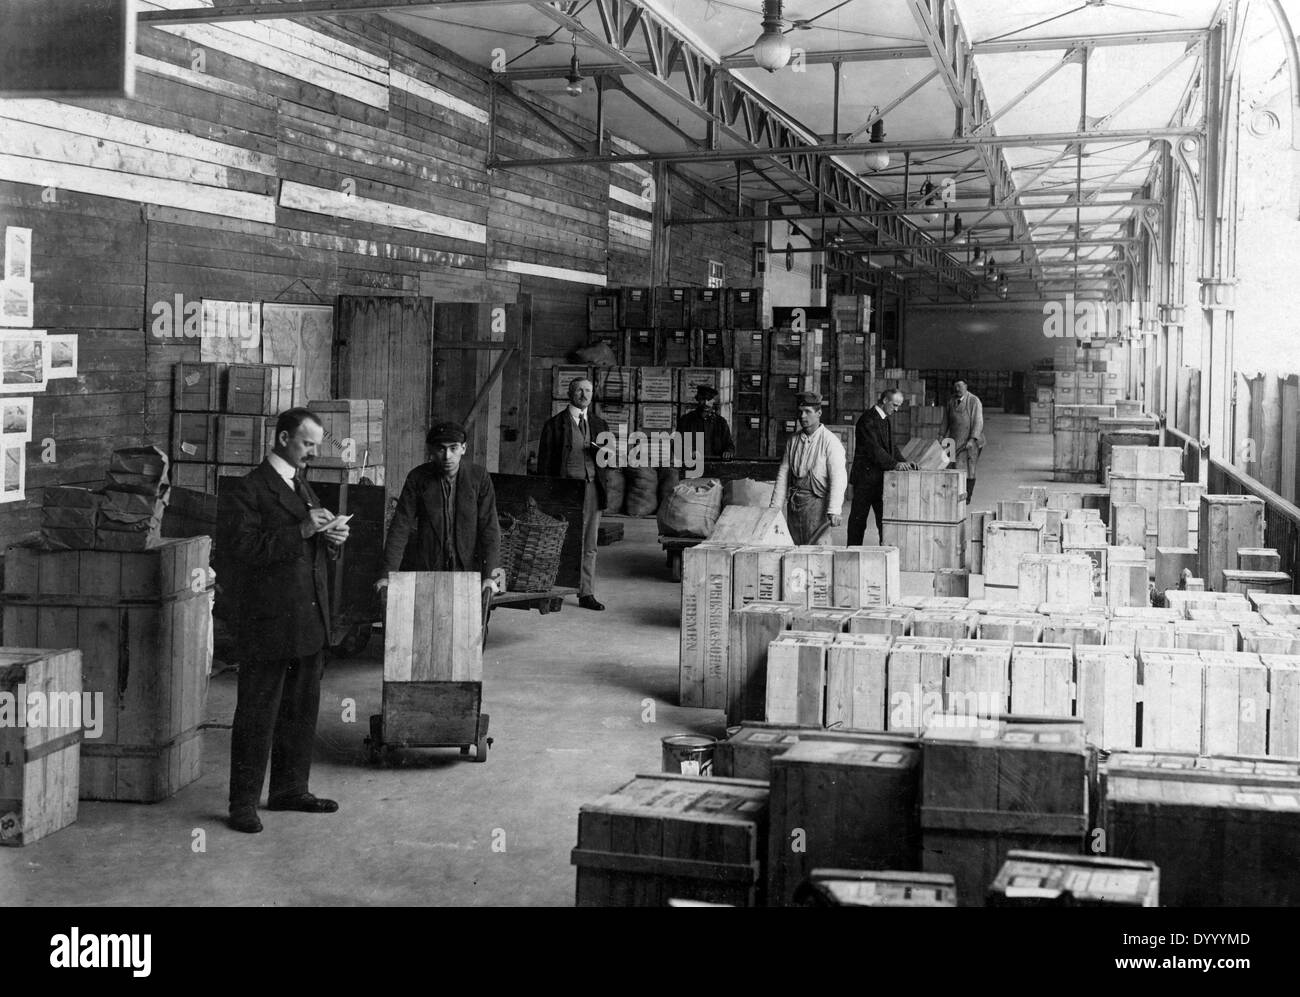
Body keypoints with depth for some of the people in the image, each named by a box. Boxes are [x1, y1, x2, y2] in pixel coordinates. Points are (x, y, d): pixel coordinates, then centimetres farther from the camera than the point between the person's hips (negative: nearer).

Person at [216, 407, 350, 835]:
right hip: (268, 623, -8)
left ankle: (290, 790, 27)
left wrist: (332, 538, 3)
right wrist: (300, 531, -23)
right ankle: (243, 803, 5)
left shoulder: (302, 487, 19)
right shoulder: (246, 490, -9)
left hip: (309, 622, 8)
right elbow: (238, 548, -20)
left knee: (302, 711, 15)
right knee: (257, 715, -2)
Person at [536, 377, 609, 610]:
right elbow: (544, 462, 1)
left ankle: (586, 594, 13)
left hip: (591, 488, 4)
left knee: (589, 545, 6)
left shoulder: (599, 424, 15)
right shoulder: (555, 424, 2)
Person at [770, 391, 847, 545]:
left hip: (817, 502, -5)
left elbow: (838, 478, -15)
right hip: (793, 502, 6)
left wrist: (834, 510, -25)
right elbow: (783, 473, 13)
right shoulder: (793, 440, 11)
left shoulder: (830, 441, -8)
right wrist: (775, 506, 7)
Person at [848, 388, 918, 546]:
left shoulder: (885, 420, 15)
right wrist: (895, 464, -29)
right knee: (859, 518, 0)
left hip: (881, 477, 9)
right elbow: (873, 448, -23)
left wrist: (903, 462, -1)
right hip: (866, 476, -9)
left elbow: (891, 447, 15)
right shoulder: (867, 419, -15)